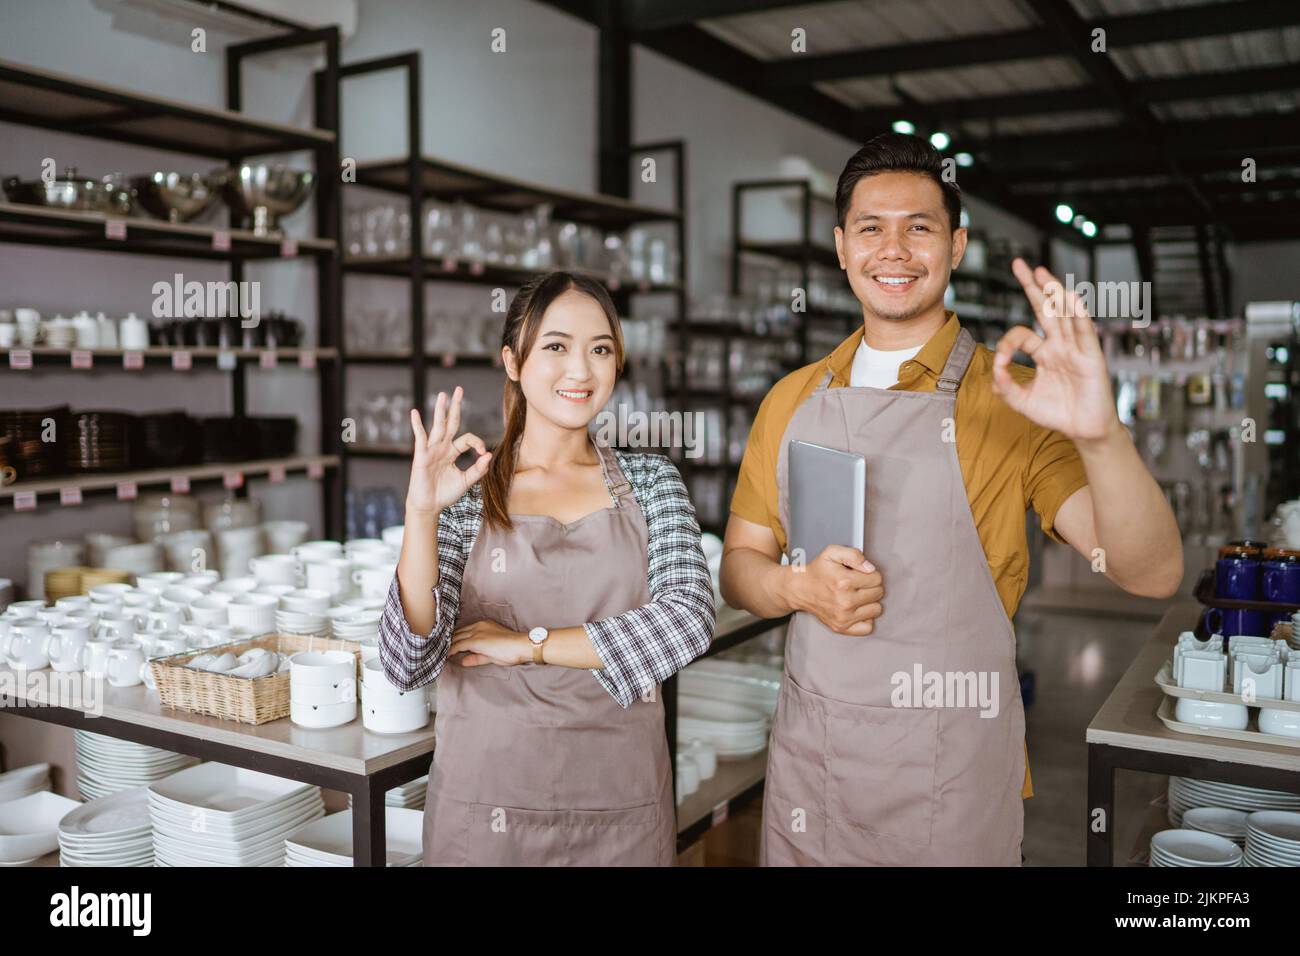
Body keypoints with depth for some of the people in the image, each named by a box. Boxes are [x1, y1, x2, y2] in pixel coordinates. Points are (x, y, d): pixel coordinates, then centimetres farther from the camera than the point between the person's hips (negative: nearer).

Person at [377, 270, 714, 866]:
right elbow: (409, 666, -12)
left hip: (622, 795, 2)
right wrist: (421, 514, -24)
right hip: (489, 793, -1)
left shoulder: (649, 480, 1)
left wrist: (528, 643, -14)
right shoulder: (466, 490, -4)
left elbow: (688, 620, -12)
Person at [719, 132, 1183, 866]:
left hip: (951, 778, -3)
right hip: (807, 752, 3)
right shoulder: (792, 400, 3)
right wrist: (800, 587, -13)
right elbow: (740, 563, 9)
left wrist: (1100, 433, -35)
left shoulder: (1011, 401, -8)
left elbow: (1153, 574, -17)